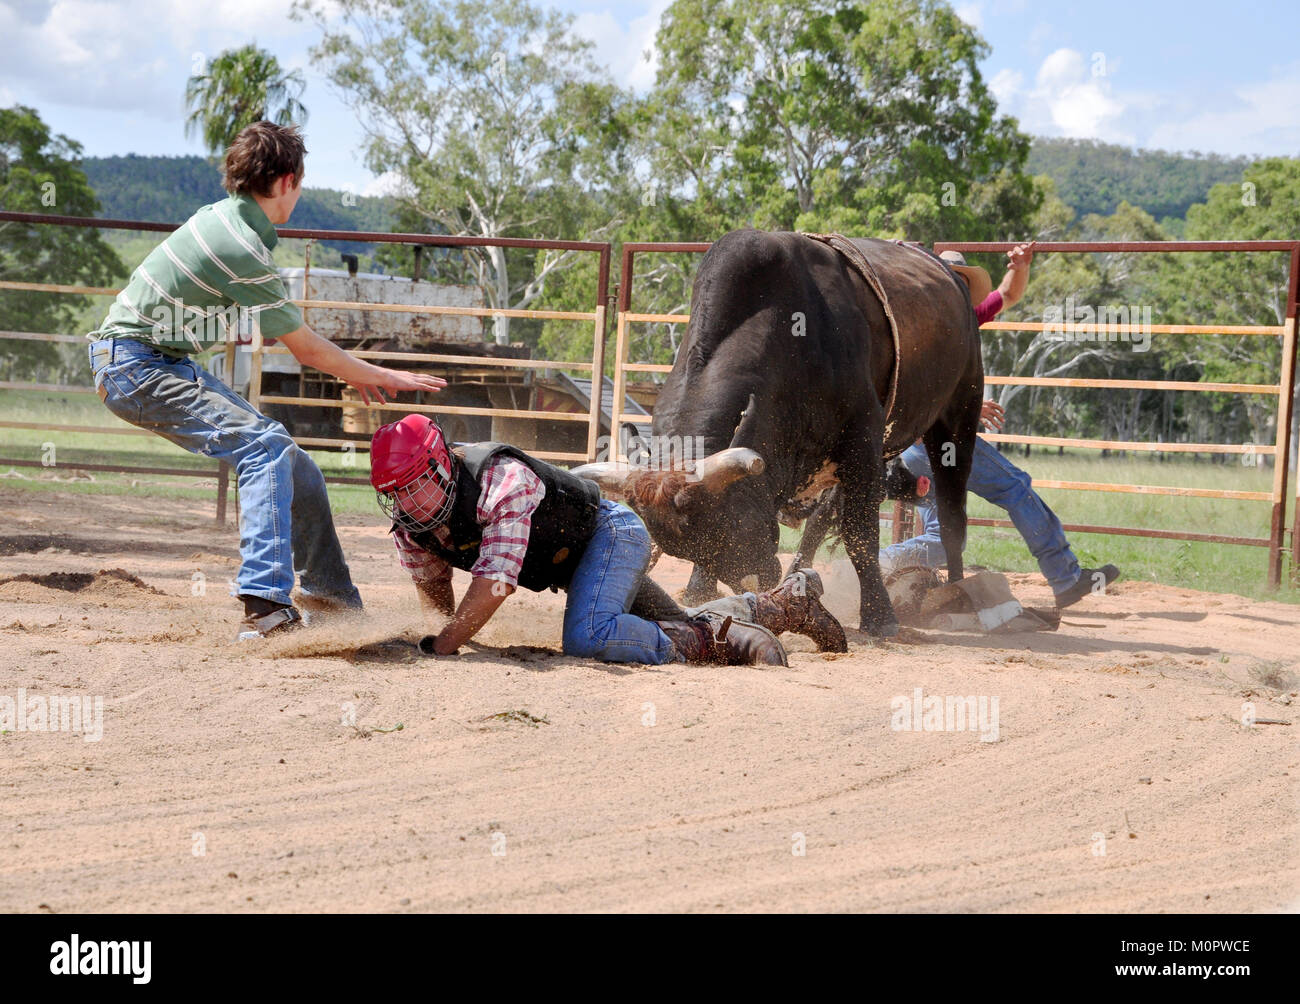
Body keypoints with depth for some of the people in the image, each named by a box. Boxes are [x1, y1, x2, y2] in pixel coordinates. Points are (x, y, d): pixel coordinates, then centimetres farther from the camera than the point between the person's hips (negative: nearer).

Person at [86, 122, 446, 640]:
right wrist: (382, 377, 1)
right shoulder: (240, 247, -22)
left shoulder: (226, 217, 6)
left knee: (286, 458, 10)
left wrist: (351, 371, 20)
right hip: (137, 368, -10)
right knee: (265, 445, -23)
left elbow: (284, 327, 19)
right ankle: (265, 606, -31)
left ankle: (329, 591, 20)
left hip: (169, 364, 10)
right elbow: (306, 348, -12)